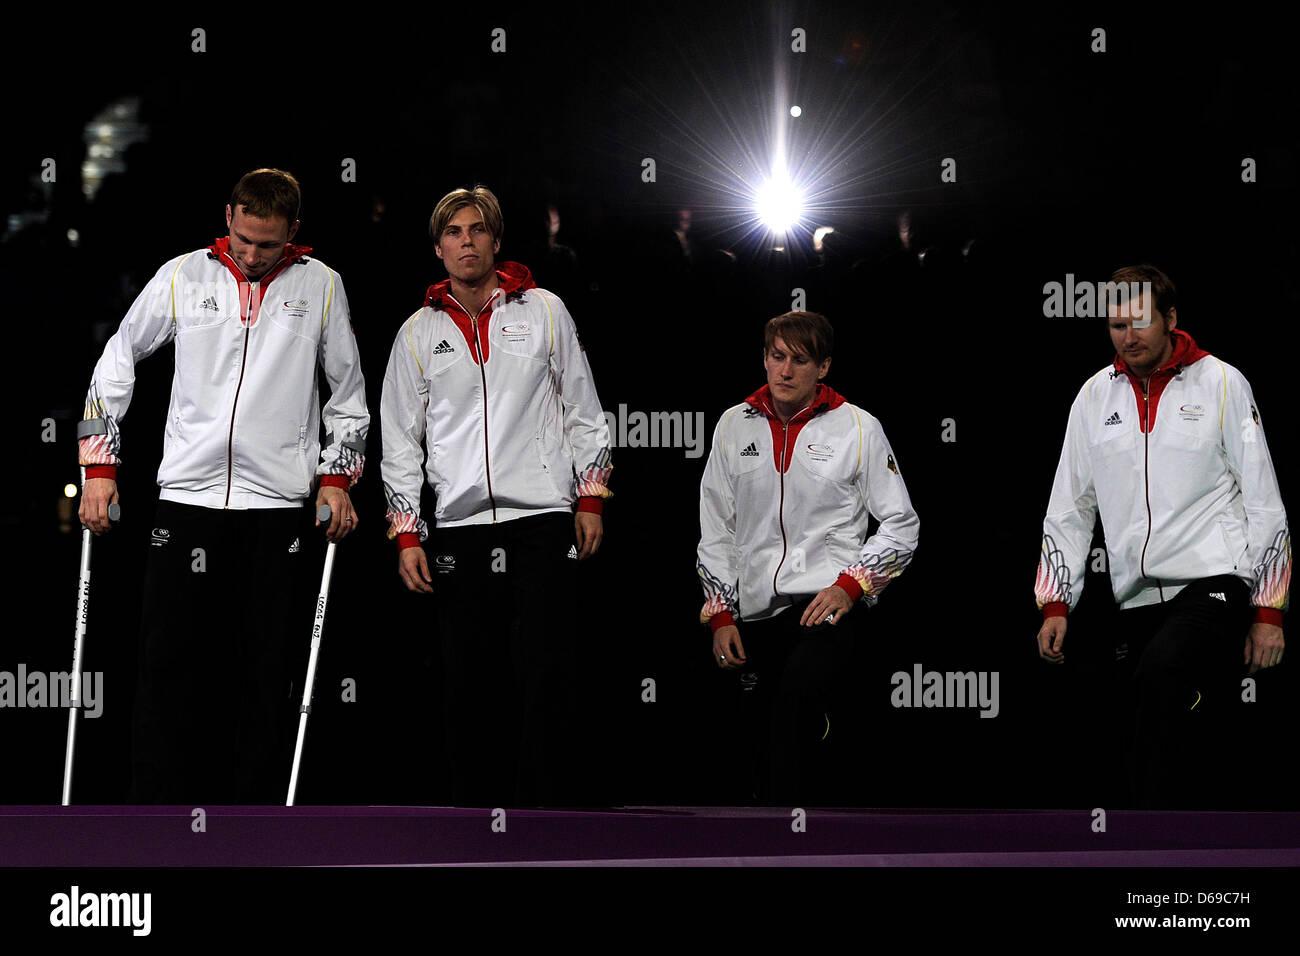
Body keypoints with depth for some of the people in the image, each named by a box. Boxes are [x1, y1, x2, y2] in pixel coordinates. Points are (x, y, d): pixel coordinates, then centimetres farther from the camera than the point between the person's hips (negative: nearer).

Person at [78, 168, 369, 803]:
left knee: (268, 672, 2)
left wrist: (338, 475, 6)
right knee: (170, 662, -3)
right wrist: (99, 465, 9)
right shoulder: (184, 276, 4)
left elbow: (349, 390, 16)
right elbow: (117, 362, 13)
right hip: (189, 496, 0)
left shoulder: (319, 285, 5)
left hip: (279, 506, 0)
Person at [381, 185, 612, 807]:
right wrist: (406, 535, 5)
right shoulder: (419, 333, 10)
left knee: (545, 682, -7)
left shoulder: (543, 311, 8)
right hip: (460, 530, 2)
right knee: (470, 690, 2)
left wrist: (591, 499, 4)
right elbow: (399, 441, 12)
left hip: (543, 523, -2)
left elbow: (583, 412, 11)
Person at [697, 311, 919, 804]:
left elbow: (901, 524, 5)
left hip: (826, 602, -5)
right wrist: (720, 615, 8)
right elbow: (715, 530, 17)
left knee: (798, 688, -32)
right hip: (755, 611, 5)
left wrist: (850, 585, -9)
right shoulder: (735, 426, 12)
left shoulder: (858, 428, 3)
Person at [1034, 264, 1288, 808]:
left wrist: (1268, 612, -1)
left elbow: (1264, 503, 3)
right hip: (1137, 599, 5)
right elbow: (1068, 510, 18)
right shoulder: (1095, 396, 13)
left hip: (1214, 583, -5)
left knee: (1161, 669, -32)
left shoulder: (1220, 383, 3)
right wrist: (1055, 604, 8)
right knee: (1172, 751, 2)